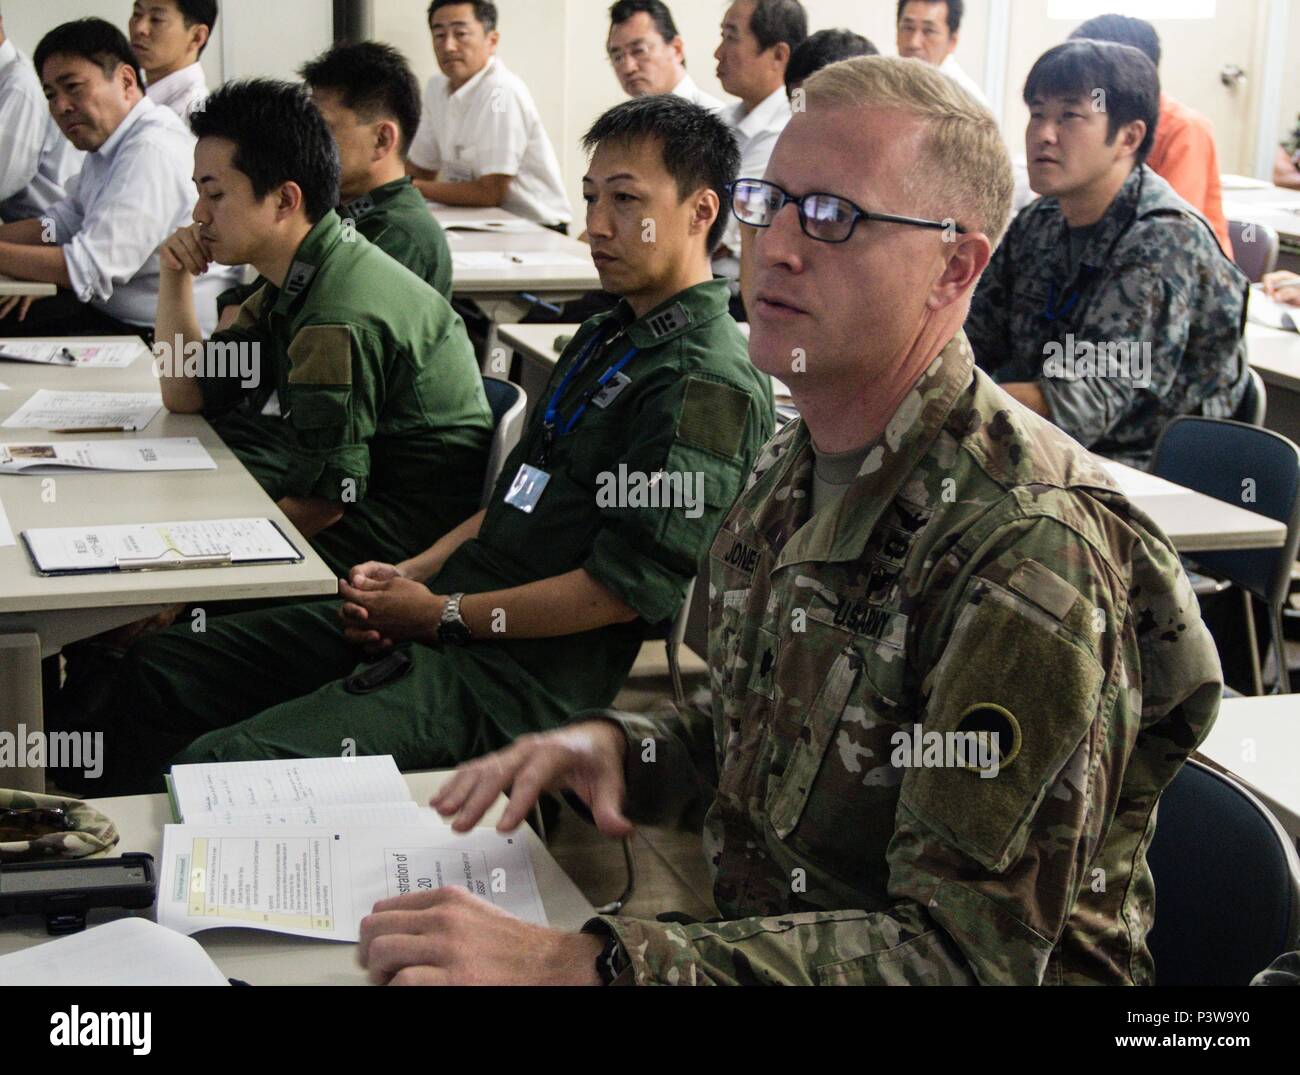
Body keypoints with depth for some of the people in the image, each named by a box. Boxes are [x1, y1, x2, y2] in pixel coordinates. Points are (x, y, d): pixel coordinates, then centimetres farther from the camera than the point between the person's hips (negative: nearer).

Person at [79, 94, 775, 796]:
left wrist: (444, 613, -12)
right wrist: (410, 575, 5)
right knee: (161, 670, 9)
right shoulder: (606, 338, 20)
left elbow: (629, 588, -19)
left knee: (213, 765, -21)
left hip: (517, 676, -10)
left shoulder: (708, 384, -13)